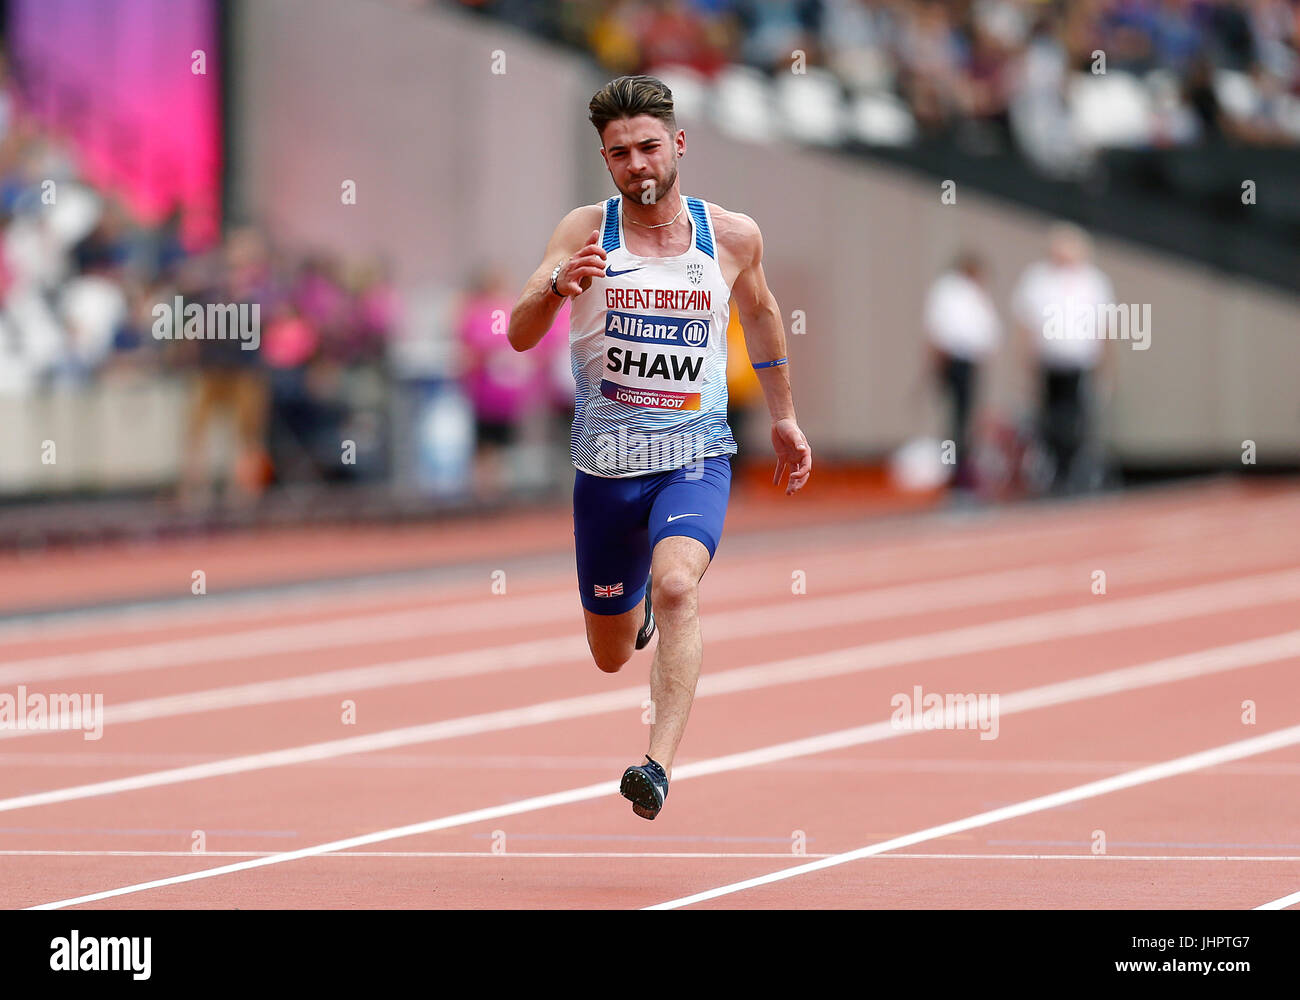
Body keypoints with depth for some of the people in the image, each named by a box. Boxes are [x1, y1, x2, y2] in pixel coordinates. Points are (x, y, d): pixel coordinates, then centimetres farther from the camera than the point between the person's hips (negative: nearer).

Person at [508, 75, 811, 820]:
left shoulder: (732, 236, -1)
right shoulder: (586, 232, -6)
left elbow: (760, 312, 21)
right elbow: (519, 336, -15)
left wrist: (784, 417, 25)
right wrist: (558, 286, -36)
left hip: (695, 456, -1)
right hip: (605, 462, 1)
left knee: (676, 586, -31)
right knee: (612, 655, 14)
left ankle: (661, 764, -37)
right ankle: (638, 604, 52)